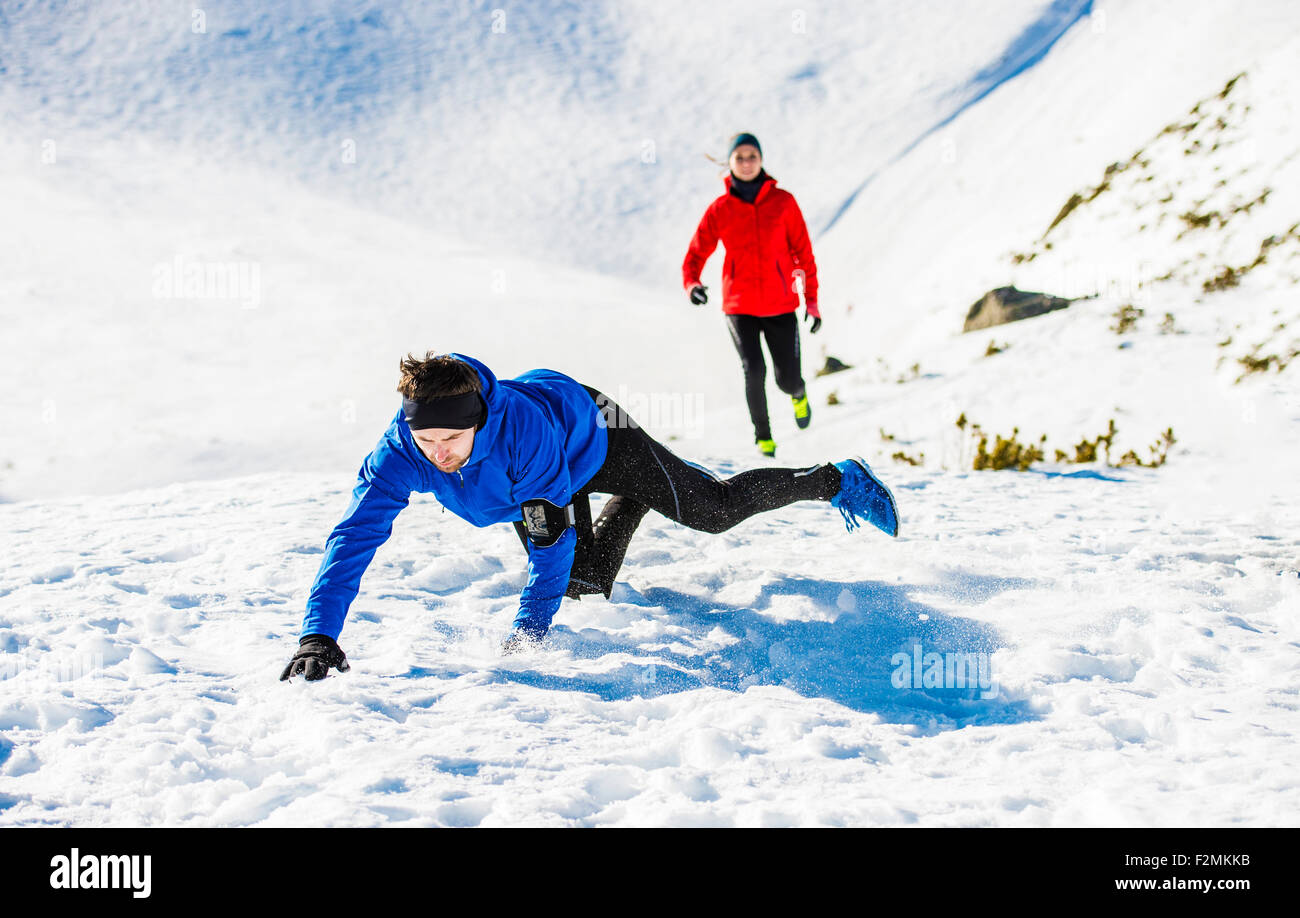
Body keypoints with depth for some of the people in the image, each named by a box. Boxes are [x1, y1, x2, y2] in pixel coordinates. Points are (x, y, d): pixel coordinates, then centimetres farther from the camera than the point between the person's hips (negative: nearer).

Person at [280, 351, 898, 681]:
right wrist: (318, 635, -48)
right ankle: (637, 503, 47)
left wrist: (530, 625, -39)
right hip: (523, 484, 5)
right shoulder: (400, 451, -36)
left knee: (718, 508, 3)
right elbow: (354, 536, -38)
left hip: (593, 438, -5)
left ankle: (836, 481, 27)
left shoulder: (520, 426, -47)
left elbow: (553, 531, -38)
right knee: (586, 585, 15)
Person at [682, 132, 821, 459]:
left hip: (780, 305, 0)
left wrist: (812, 300, 3)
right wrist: (691, 283, -20)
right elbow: (696, 253, 1)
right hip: (740, 306, 0)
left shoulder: (783, 202, 0)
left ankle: (798, 394, 39)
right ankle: (762, 434, 10)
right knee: (753, 371, -16)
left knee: (788, 379, -1)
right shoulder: (720, 210, 1)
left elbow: (802, 251, 4)